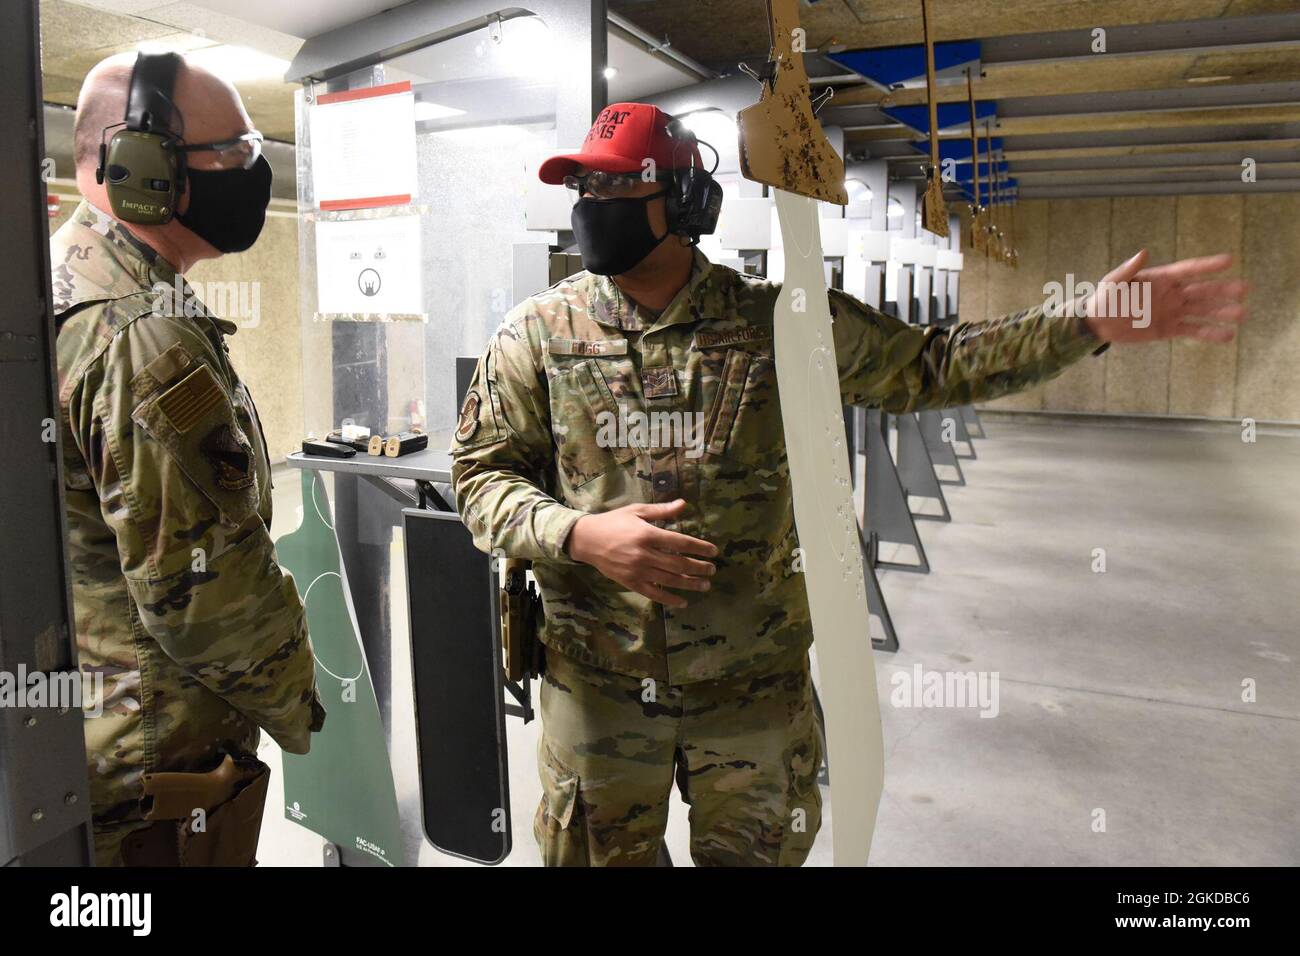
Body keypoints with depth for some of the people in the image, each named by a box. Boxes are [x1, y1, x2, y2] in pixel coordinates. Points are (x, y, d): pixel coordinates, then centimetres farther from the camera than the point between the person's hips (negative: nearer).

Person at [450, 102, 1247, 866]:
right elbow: (481, 474, -1)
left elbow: (930, 365, 3)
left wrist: (1088, 324, -4)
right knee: (596, 850, 19)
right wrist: (581, 535, -20)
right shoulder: (538, 334, -4)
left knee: (758, 849, 20)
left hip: (756, 685, 0)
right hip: (598, 688, 1)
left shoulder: (778, 322, -4)